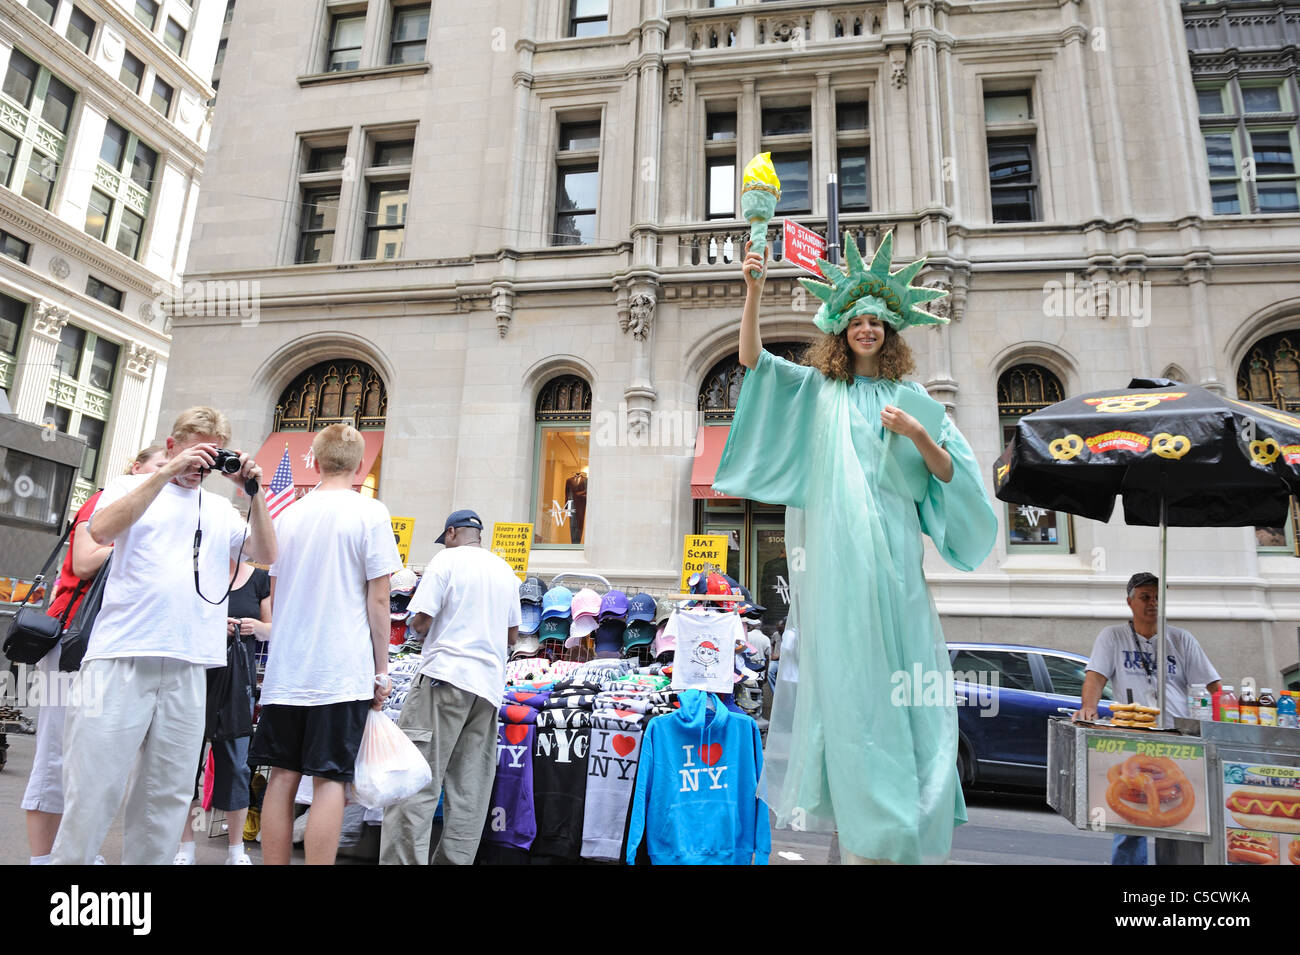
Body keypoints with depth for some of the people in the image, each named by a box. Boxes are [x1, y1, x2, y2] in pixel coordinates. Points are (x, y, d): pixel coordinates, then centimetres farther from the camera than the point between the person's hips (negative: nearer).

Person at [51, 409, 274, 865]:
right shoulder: (132, 486, 10)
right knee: (94, 788, -3)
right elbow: (101, 529, -10)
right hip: (121, 658, -3)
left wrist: (253, 491, -1)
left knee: (167, 796, 7)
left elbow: (266, 553, 9)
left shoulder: (221, 510, 19)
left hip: (188, 668, 4)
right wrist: (167, 472, -14)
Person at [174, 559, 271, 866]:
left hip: (237, 680, 1)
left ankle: (236, 849, 17)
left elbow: (271, 631, 11)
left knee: (235, 762, 4)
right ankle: (186, 846, 21)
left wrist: (256, 627, -10)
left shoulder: (259, 578, 5)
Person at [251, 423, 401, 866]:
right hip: (342, 673, -4)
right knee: (329, 781, -1)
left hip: (286, 670, 5)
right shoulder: (370, 513, -5)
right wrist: (381, 671, 0)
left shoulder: (289, 515, 10)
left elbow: (274, 597, 16)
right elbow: (378, 600, -7)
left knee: (282, 778, 10)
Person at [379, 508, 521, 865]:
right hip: (489, 685, 6)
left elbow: (420, 623, -8)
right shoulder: (505, 571, 15)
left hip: (445, 676, -6)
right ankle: (455, 859, 11)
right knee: (471, 788, 8)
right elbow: (512, 635, 19)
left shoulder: (447, 559, -2)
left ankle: (404, 859, -8)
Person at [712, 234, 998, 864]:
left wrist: (917, 435, -6)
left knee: (901, 667, -2)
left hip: (894, 551, 2)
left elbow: (949, 474, 12)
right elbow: (753, 360, -1)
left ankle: (913, 833, 11)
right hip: (836, 550, -1)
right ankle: (865, 836, 4)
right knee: (846, 672, -4)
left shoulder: (912, 399, 16)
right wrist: (753, 293, -15)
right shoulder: (816, 389, 12)